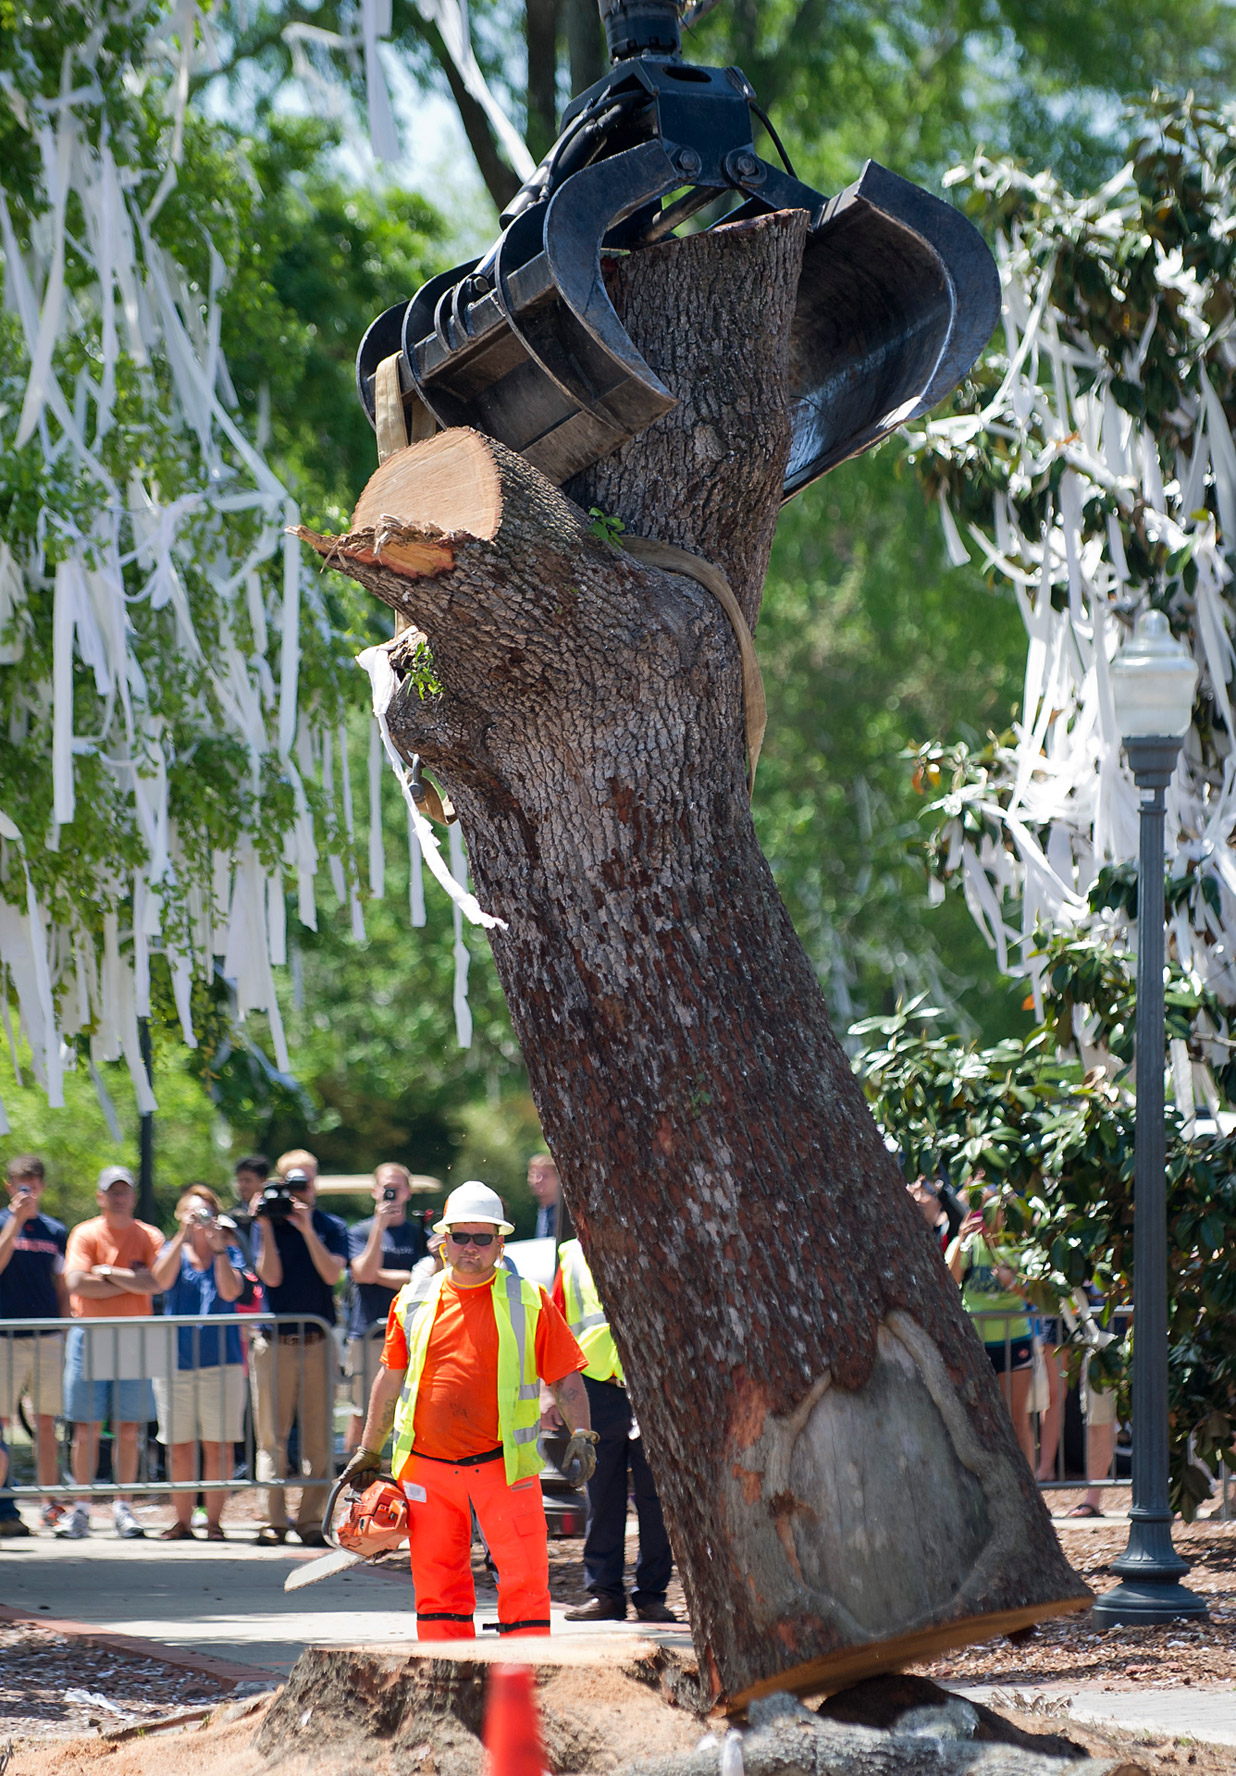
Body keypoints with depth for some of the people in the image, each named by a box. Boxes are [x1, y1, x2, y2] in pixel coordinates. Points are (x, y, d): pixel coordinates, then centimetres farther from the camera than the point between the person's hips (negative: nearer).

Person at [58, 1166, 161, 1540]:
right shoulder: (84, 1234, 2)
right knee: (86, 1428, -2)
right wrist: (130, 1281, -8)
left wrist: (108, 1273, -8)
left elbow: (155, 1283, -10)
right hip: (90, 1337, -1)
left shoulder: (149, 1237, 6)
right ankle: (81, 1510, 2)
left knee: (128, 1429, 1)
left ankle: (122, 1508, 7)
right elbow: (77, 1283, -12)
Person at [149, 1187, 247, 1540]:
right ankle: (183, 1521, 10)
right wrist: (183, 1236, -17)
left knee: (219, 1445, -2)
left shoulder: (228, 1254, 7)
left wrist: (217, 1246, -15)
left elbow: (231, 1291, -10)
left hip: (221, 1362, -1)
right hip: (175, 1361, 1)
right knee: (179, 1448, 3)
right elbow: (162, 1280, -11)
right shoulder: (172, 1251, 10)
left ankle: (214, 1520, 4)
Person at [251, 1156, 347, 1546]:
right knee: (272, 1435, -2)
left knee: (318, 1436, -1)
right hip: (274, 1341, -1)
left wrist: (307, 1229, -14)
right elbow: (272, 1277, -7)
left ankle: (311, 1517, 3)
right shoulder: (269, 1224, 6)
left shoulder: (332, 1227, 7)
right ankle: (274, 1519, 0)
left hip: (318, 1342, 1)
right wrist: (267, 1227, -12)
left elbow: (332, 1274, -8)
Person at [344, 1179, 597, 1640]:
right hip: (429, 1469, 3)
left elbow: (565, 1377, 3)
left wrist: (580, 1435, -11)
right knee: (436, 1583, 7)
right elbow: (390, 1380, 17)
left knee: (525, 1581, -7)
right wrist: (369, 1452, 20)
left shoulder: (529, 1302, 1)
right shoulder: (414, 1304, 7)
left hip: (504, 1464, -3)